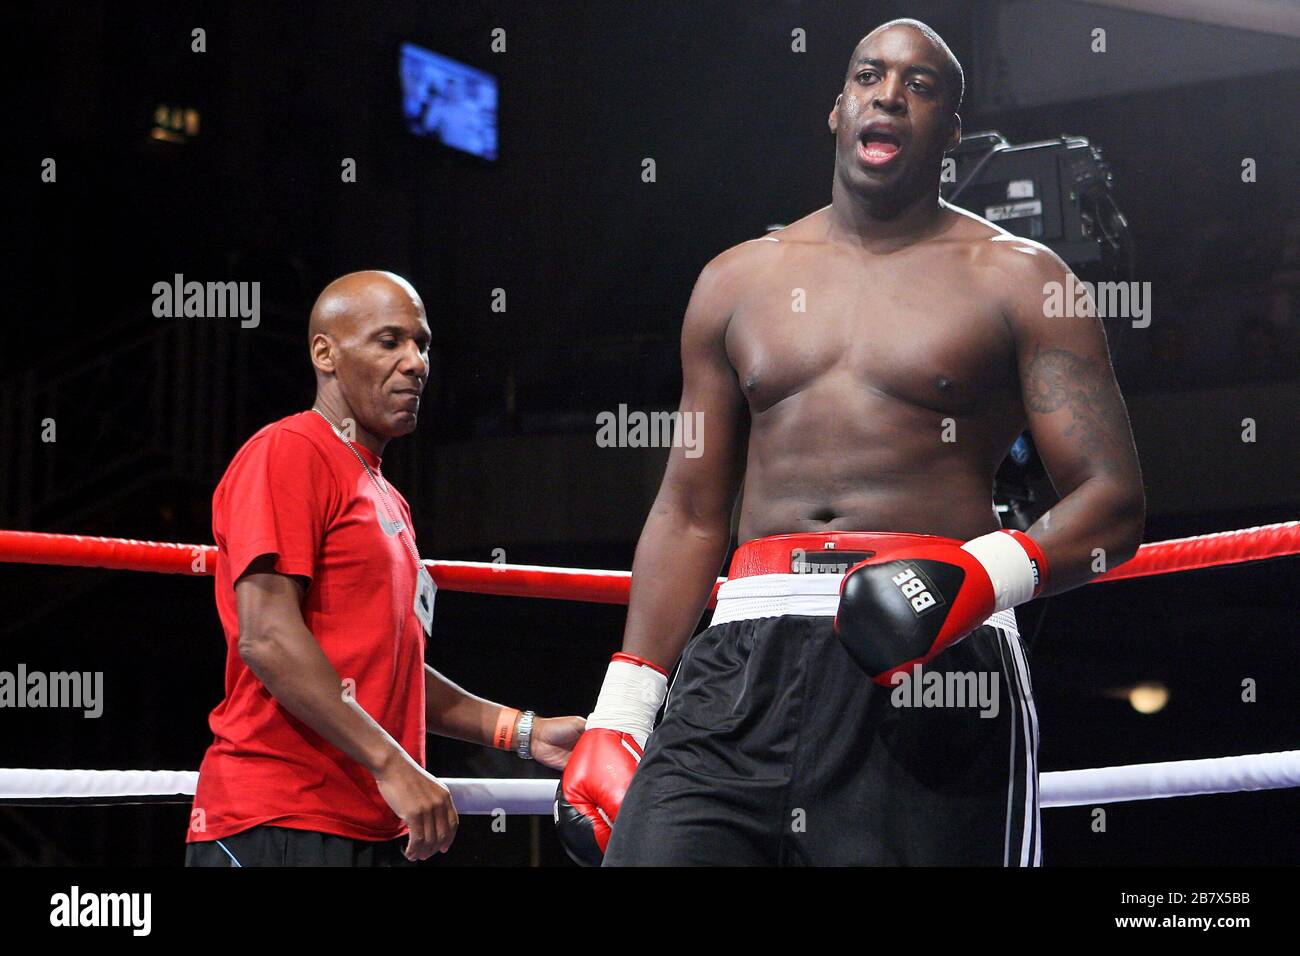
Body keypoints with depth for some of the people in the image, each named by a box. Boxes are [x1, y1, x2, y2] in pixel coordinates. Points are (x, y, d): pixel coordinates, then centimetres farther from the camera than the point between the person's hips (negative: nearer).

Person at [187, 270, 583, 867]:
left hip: (374, 827, 9)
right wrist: (392, 763, -21)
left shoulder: (387, 500, 21)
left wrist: (524, 732, 15)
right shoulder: (288, 451, -5)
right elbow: (267, 637, -16)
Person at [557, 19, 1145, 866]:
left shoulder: (1017, 280, 8)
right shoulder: (737, 281, 19)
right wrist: (618, 715, 13)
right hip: (744, 666, 3)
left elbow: (1114, 501, 1)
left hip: (933, 657, -2)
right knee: (648, 851, -15)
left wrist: (990, 572, -19)